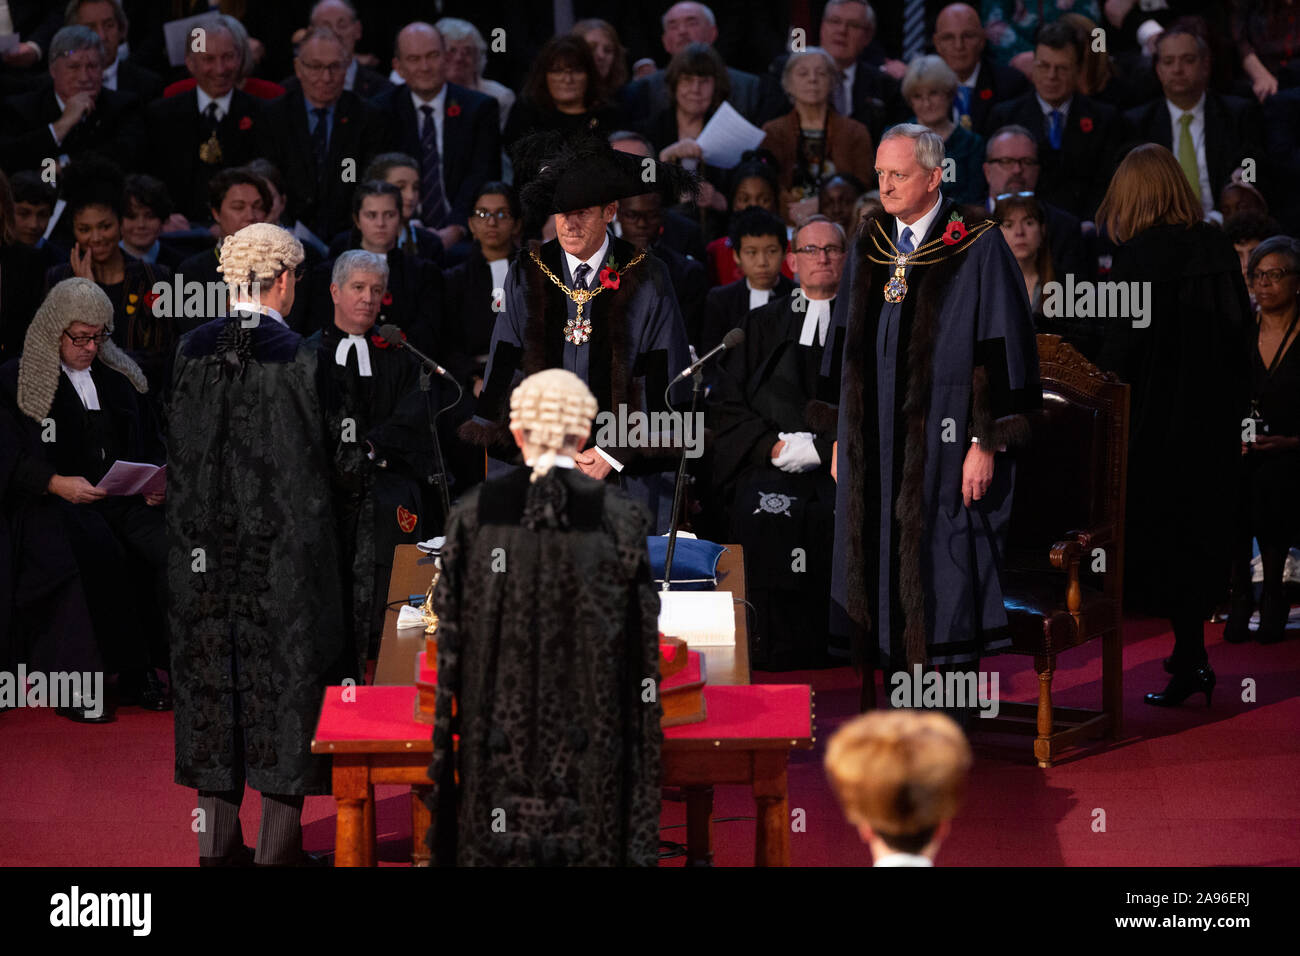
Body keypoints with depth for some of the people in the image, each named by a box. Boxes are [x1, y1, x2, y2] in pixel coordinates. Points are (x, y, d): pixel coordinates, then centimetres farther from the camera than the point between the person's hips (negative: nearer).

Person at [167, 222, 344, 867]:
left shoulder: (191, 351, -1)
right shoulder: (298, 360, -13)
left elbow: (179, 451, 6)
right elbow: (321, 457, -7)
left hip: (203, 547, 4)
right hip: (283, 545, -4)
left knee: (210, 678, 11)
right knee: (281, 682, 3)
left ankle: (217, 838, 14)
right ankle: (277, 843, 4)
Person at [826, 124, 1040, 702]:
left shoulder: (978, 250, -8)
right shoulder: (869, 248, 11)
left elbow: (1001, 350, -10)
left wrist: (987, 443, -14)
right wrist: (841, 435, 13)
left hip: (942, 447, -6)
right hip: (875, 448, 6)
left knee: (942, 578, -3)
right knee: (882, 566, 8)